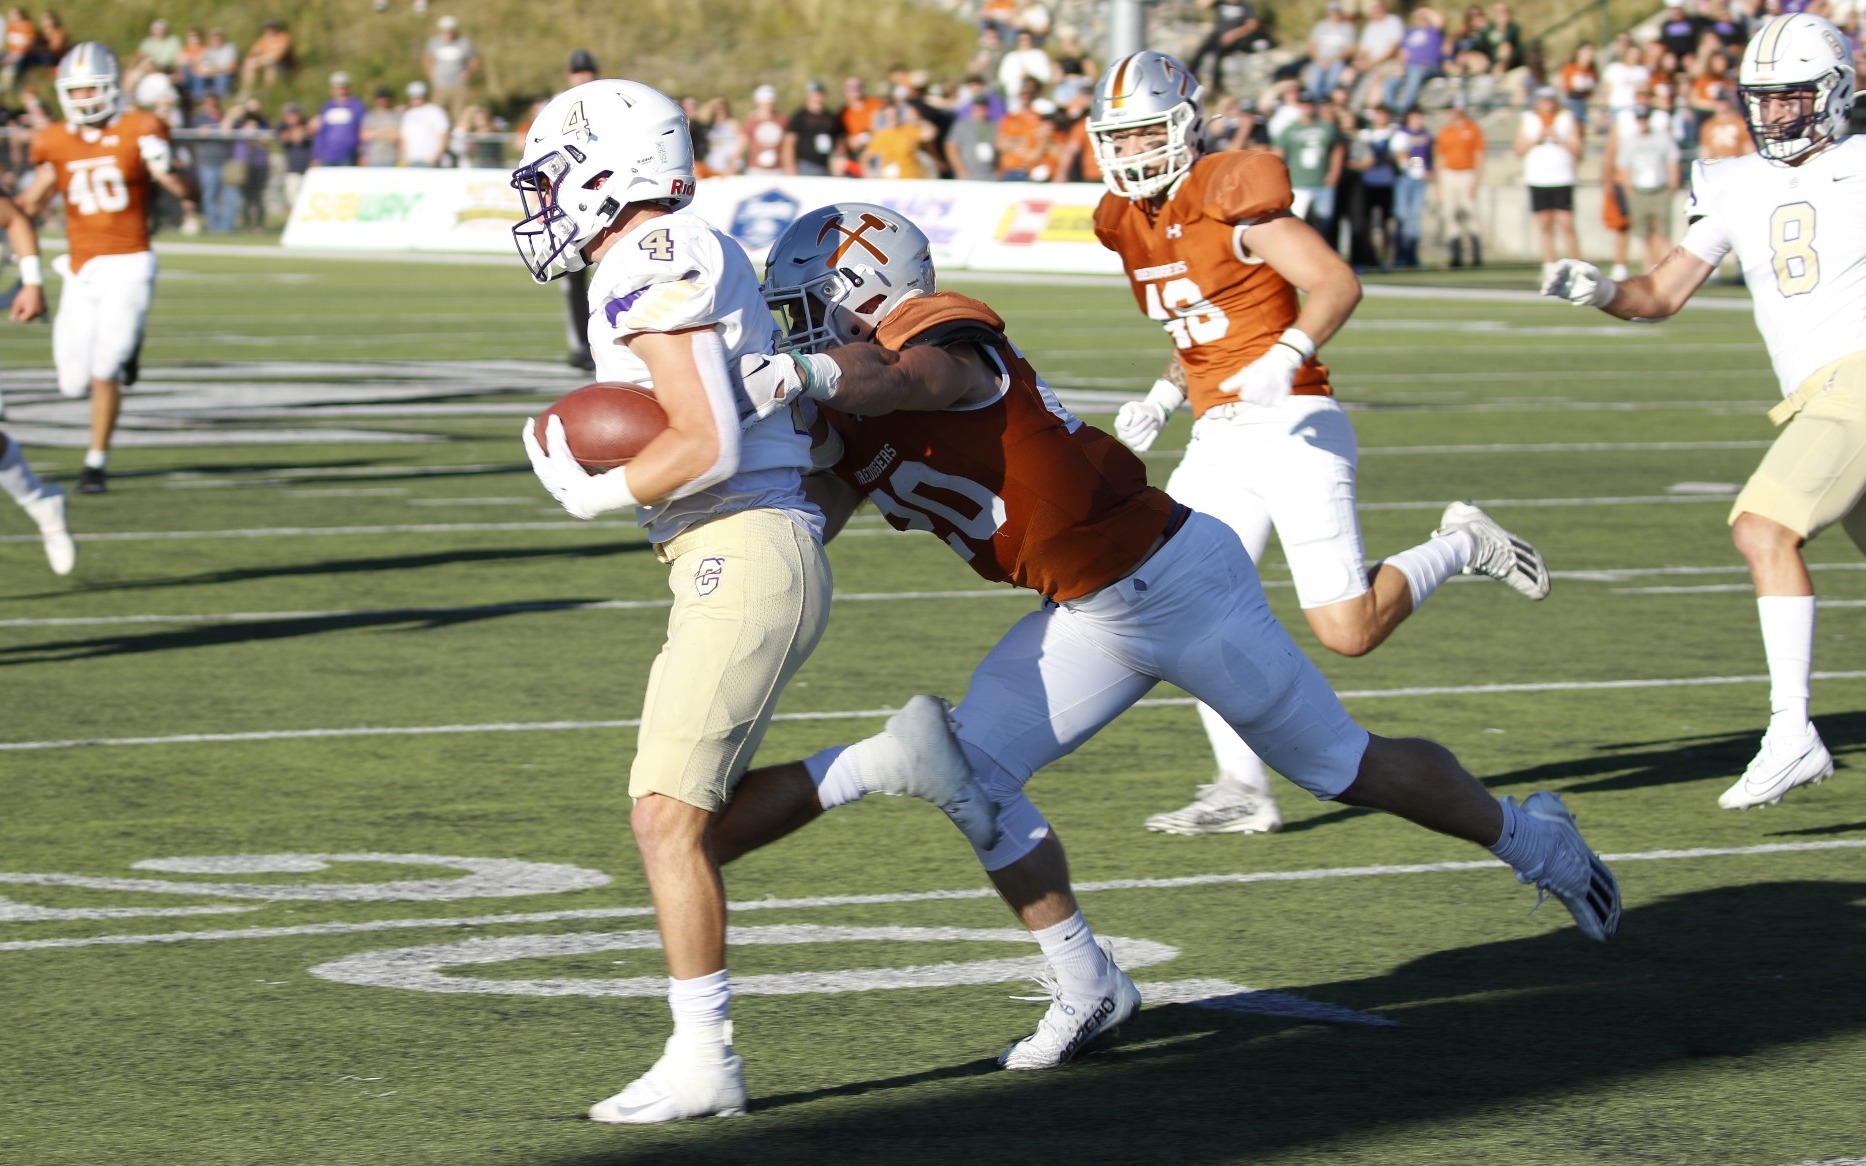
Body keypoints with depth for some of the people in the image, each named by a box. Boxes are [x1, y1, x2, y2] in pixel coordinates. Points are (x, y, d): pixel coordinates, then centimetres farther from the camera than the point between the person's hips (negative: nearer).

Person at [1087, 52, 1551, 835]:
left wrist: (1285, 359, -32)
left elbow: (1338, 285, -17)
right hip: (1218, 440, 8)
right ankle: (1243, 790, -2)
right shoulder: (1132, 224, 12)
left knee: (1349, 633, -7)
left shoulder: (1228, 196, -13)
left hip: (1291, 427, -8)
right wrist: (1159, 401, 8)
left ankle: (1461, 548, 18)